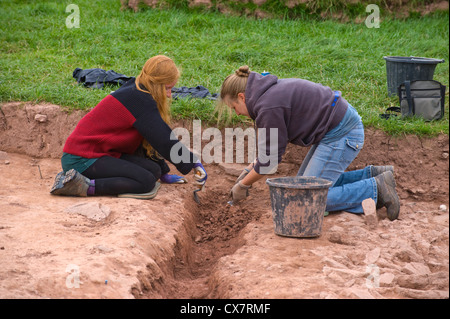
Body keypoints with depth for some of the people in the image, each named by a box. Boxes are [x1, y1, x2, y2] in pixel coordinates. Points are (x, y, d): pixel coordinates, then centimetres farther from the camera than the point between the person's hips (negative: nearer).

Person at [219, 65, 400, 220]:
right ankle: (371, 175, 14)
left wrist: (243, 185, -1)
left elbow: (271, 158, -13)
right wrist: (250, 169, 17)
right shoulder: (270, 91, 11)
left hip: (341, 135, -11)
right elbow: (269, 145, 21)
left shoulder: (269, 107, -19)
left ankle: (377, 189, -8)